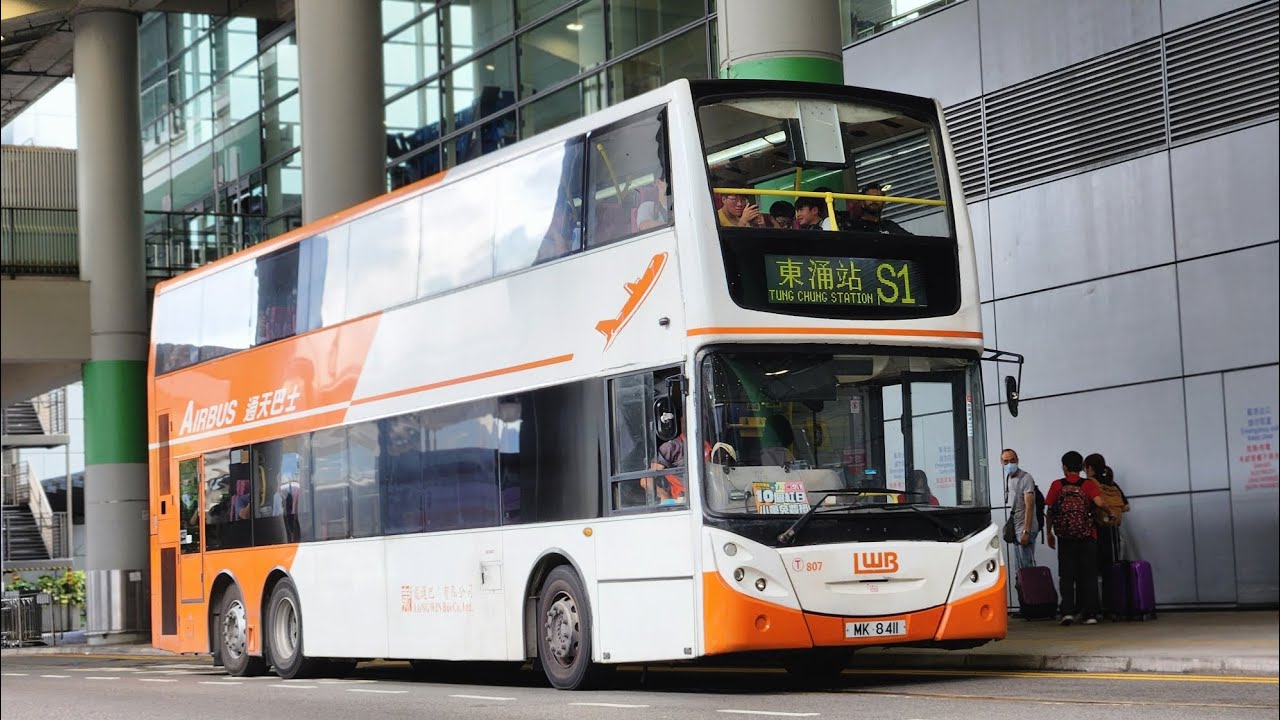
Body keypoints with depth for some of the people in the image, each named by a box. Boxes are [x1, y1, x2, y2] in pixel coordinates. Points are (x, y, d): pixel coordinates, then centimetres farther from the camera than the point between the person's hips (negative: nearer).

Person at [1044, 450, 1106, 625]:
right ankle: (1090, 614, 3)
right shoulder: (1089, 484, -2)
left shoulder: (1057, 485, 0)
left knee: (1066, 576, 6)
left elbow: (1049, 510, 1)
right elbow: (1099, 502, -17)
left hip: (1065, 538, 0)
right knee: (1088, 576, 6)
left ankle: (1067, 612, -6)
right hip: (1087, 537, 0)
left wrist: (1048, 533, 11)